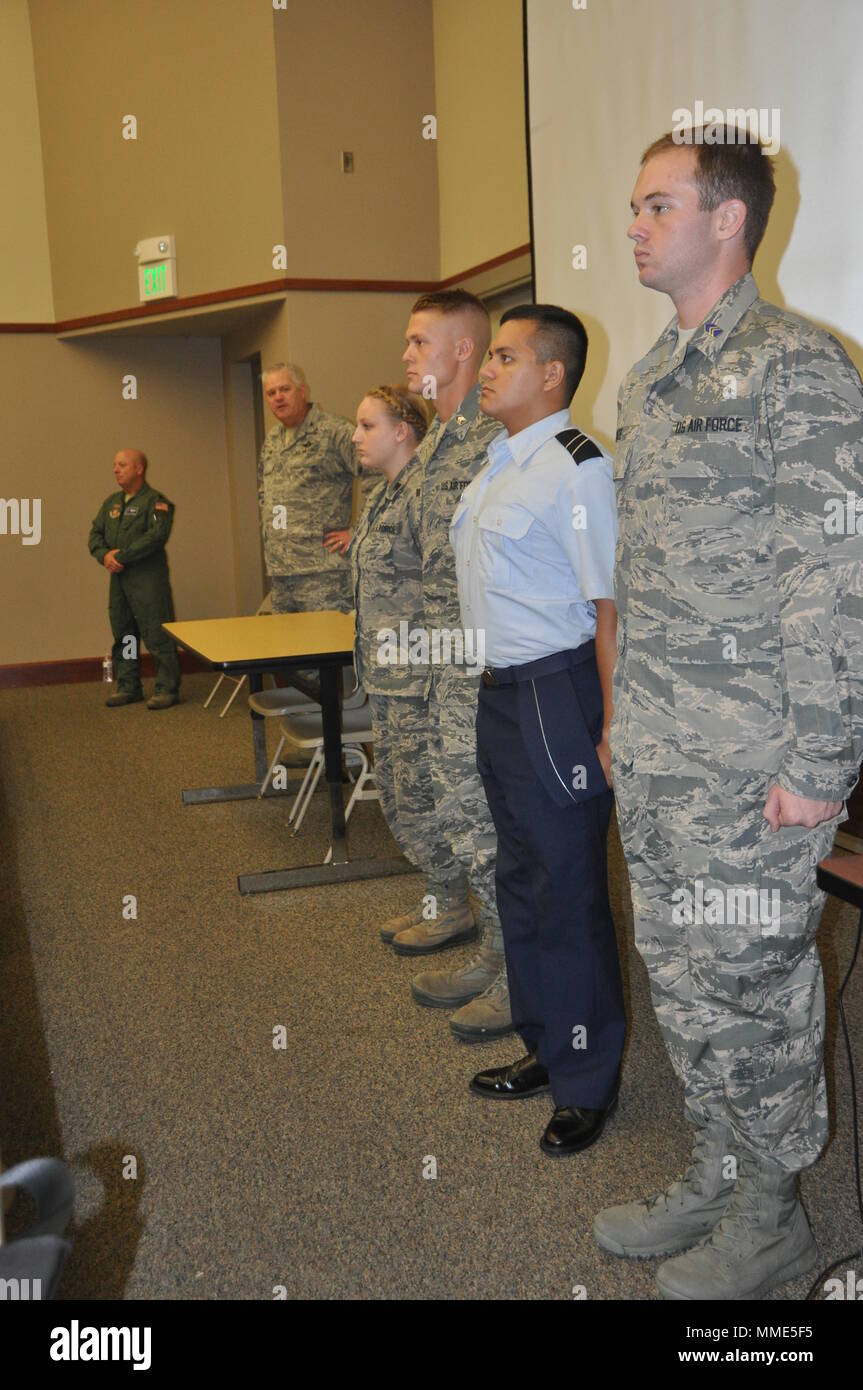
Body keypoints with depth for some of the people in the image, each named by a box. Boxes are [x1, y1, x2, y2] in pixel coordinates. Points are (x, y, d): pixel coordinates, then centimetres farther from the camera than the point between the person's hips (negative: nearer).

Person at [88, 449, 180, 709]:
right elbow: (95, 534, 15)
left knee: (157, 636, -7)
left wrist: (121, 556, -18)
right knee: (122, 634, 12)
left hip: (148, 578, -7)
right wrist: (104, 555, -7)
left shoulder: (155, 501, -6)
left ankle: (167, 689, 0)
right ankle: (127, 687, 22)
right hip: (119, 578, 8)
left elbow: (157, 535, -19)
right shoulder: (111, 502, 17)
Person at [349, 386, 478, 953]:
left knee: (420, 798, -1)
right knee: (397, 798, 17)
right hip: (387, 675, 10)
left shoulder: (426, 491, -17)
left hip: (419, 677, -10)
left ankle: (453, 908, 16)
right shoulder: (385, 495, 14)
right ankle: (441, 898, 30)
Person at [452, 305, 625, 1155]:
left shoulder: (575, 466, -15)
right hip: (499, 693, 10)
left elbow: (609, 603, -20)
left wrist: (614, 729, -22)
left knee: (567, 893, 2)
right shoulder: (497, 464, 13)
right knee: (519, 881, 19)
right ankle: (545, 1051, 38)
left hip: (556, 695, -10)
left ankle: (586, 1084, 21)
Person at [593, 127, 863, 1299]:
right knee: (681, 982, 17)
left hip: (749, 765, -8)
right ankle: (718, 1177, 37)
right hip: (652, 760, 8)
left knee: (750, 991, 5)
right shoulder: (648, 383, 14)